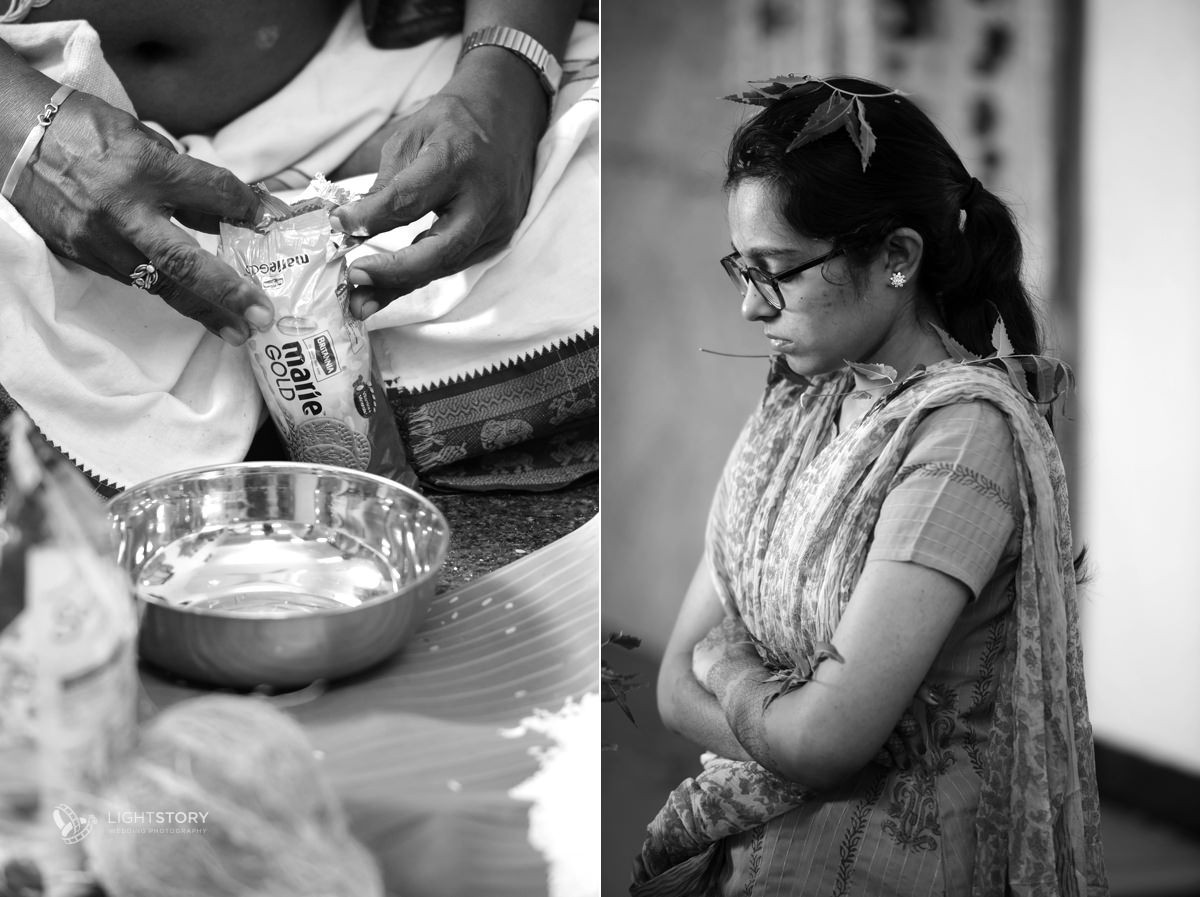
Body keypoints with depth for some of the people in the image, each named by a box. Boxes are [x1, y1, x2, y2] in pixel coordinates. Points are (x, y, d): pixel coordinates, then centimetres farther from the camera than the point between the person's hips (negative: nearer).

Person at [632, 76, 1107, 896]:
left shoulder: (963, 431, -16)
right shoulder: (793, 408, 7)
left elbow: (825, 736, -21)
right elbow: (677, 685, 3)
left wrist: (726, 666, -3)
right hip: (734, 831, 7)